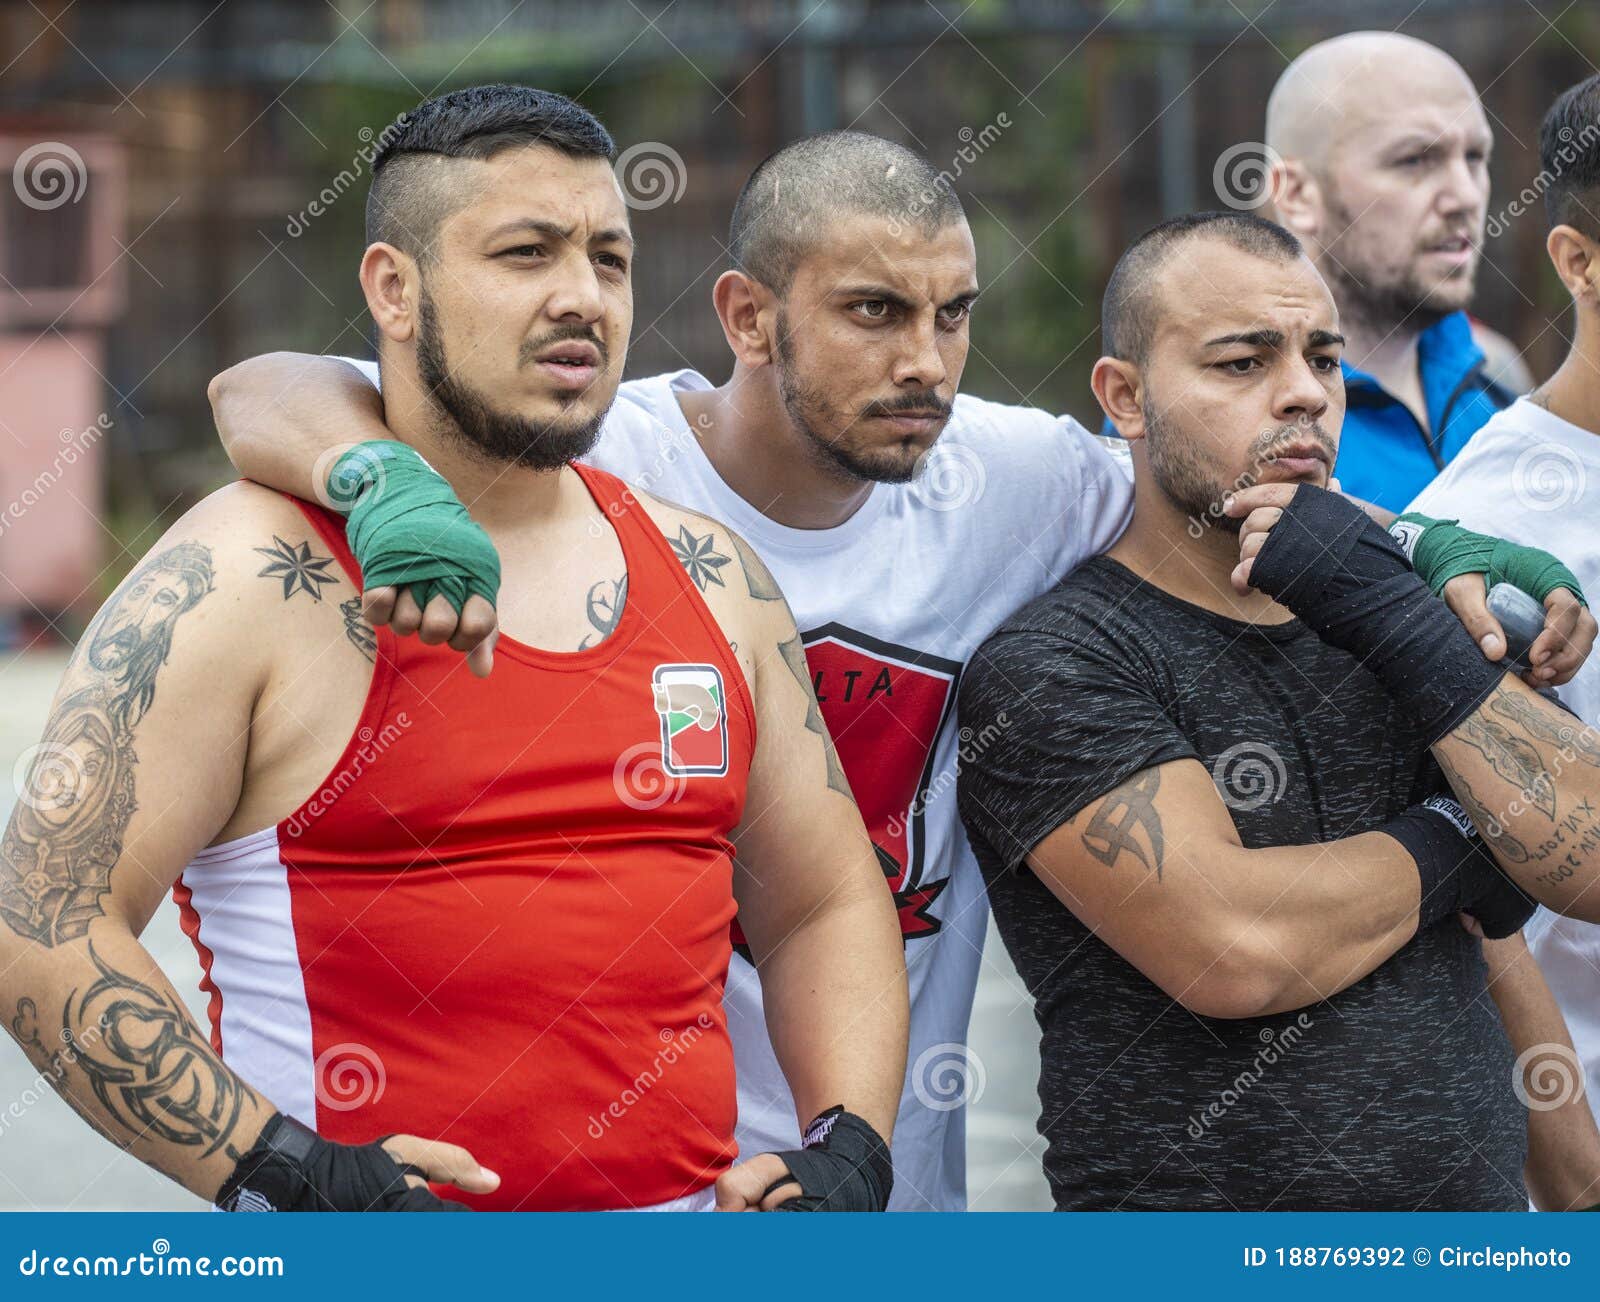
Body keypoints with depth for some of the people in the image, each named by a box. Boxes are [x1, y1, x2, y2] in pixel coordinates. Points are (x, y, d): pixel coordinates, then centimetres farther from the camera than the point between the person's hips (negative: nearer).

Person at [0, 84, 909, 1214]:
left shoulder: (711, 577, 10)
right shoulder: (244, 580, -8)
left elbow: (825, 906, 17)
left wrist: (850, 1151, 1)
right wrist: (279, 1173, -19)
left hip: (692, 1208, 5)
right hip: (374, 1277, -4)